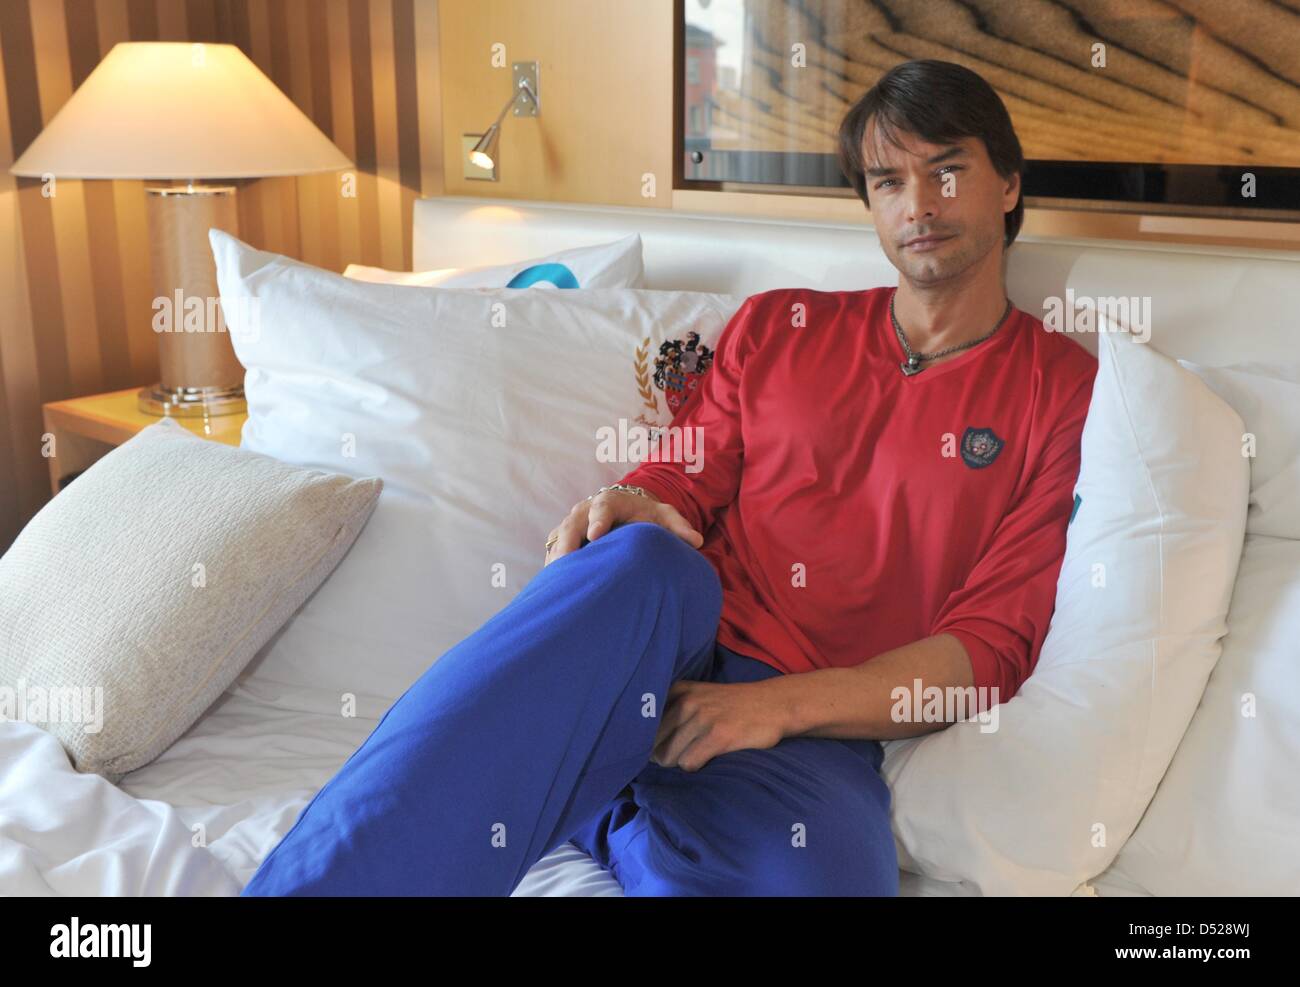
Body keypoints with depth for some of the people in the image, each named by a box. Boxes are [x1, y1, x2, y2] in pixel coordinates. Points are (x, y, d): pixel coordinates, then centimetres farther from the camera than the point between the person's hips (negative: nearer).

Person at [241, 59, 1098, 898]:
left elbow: (992, 645, 0)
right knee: (636, 561, -35)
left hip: (812, 732, -2)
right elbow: (683, 482, 15)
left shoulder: (1065, 387, 8)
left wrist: (778, 703, -14)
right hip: (669, 654, 3)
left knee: (817, 871, -38)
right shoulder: (778, 325, 19)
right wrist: (636, 511, -12)